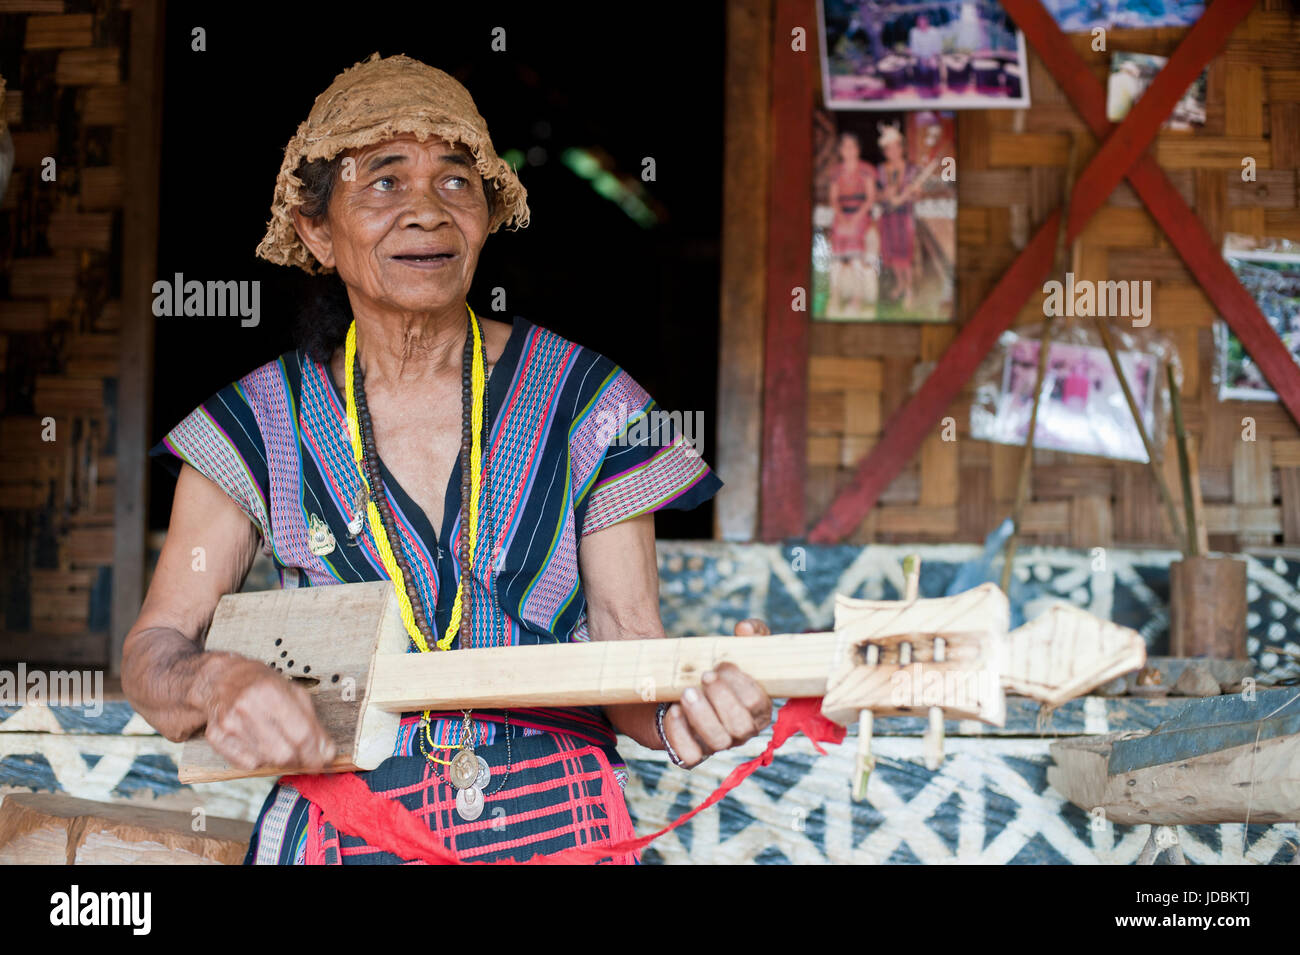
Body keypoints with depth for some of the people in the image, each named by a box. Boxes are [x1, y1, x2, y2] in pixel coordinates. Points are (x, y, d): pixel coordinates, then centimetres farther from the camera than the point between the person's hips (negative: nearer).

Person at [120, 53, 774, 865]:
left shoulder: (581, 401, 5)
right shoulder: (261, 427, 6)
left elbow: (629, 649, 3)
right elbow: (155, 653, 5)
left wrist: (679, 710, -19)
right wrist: (216, 685, -16)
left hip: (559, 826, 0)